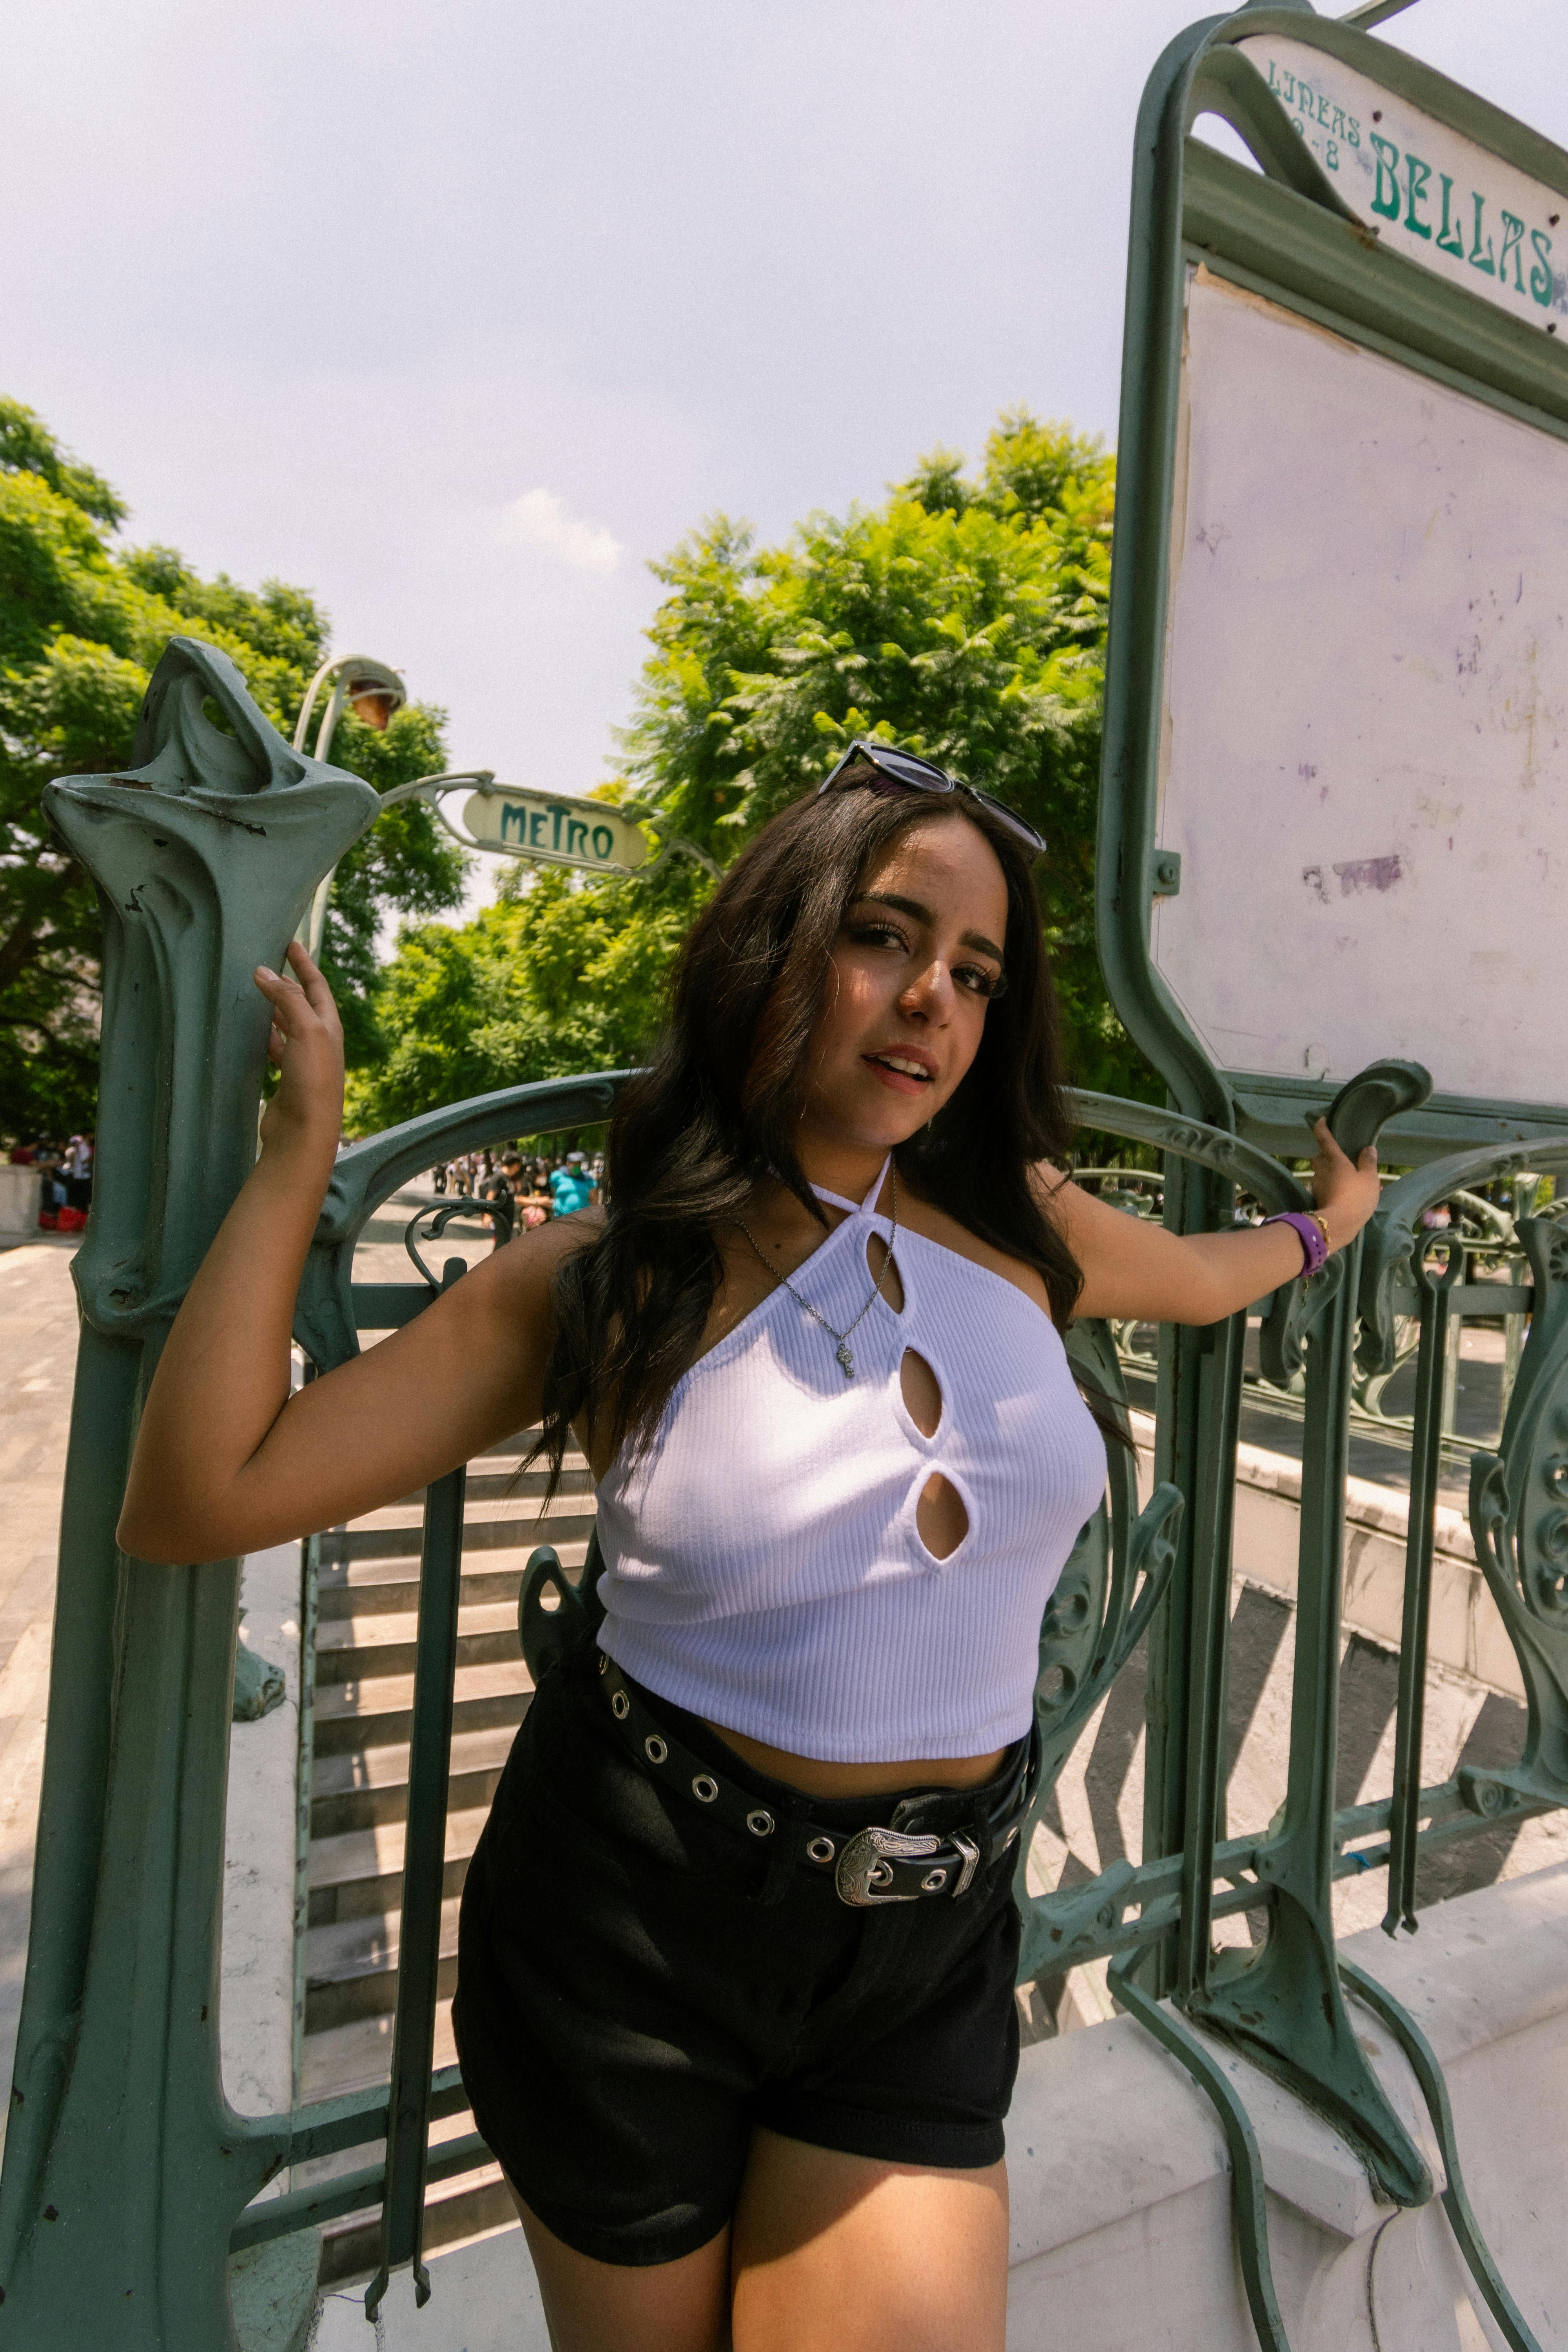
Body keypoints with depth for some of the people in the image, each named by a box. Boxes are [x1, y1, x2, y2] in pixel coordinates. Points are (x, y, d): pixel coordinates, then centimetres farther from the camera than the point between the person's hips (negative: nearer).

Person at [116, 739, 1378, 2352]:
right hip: (633, 1925, -2)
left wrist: (1324, 1226, 39)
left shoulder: (1017, 1224, -3)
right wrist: (300, 1144, -14)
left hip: (927, 1937, 3)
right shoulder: (606, 1279, -13)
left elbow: (1200, 1281, 21)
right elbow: (191, 1504, -17)